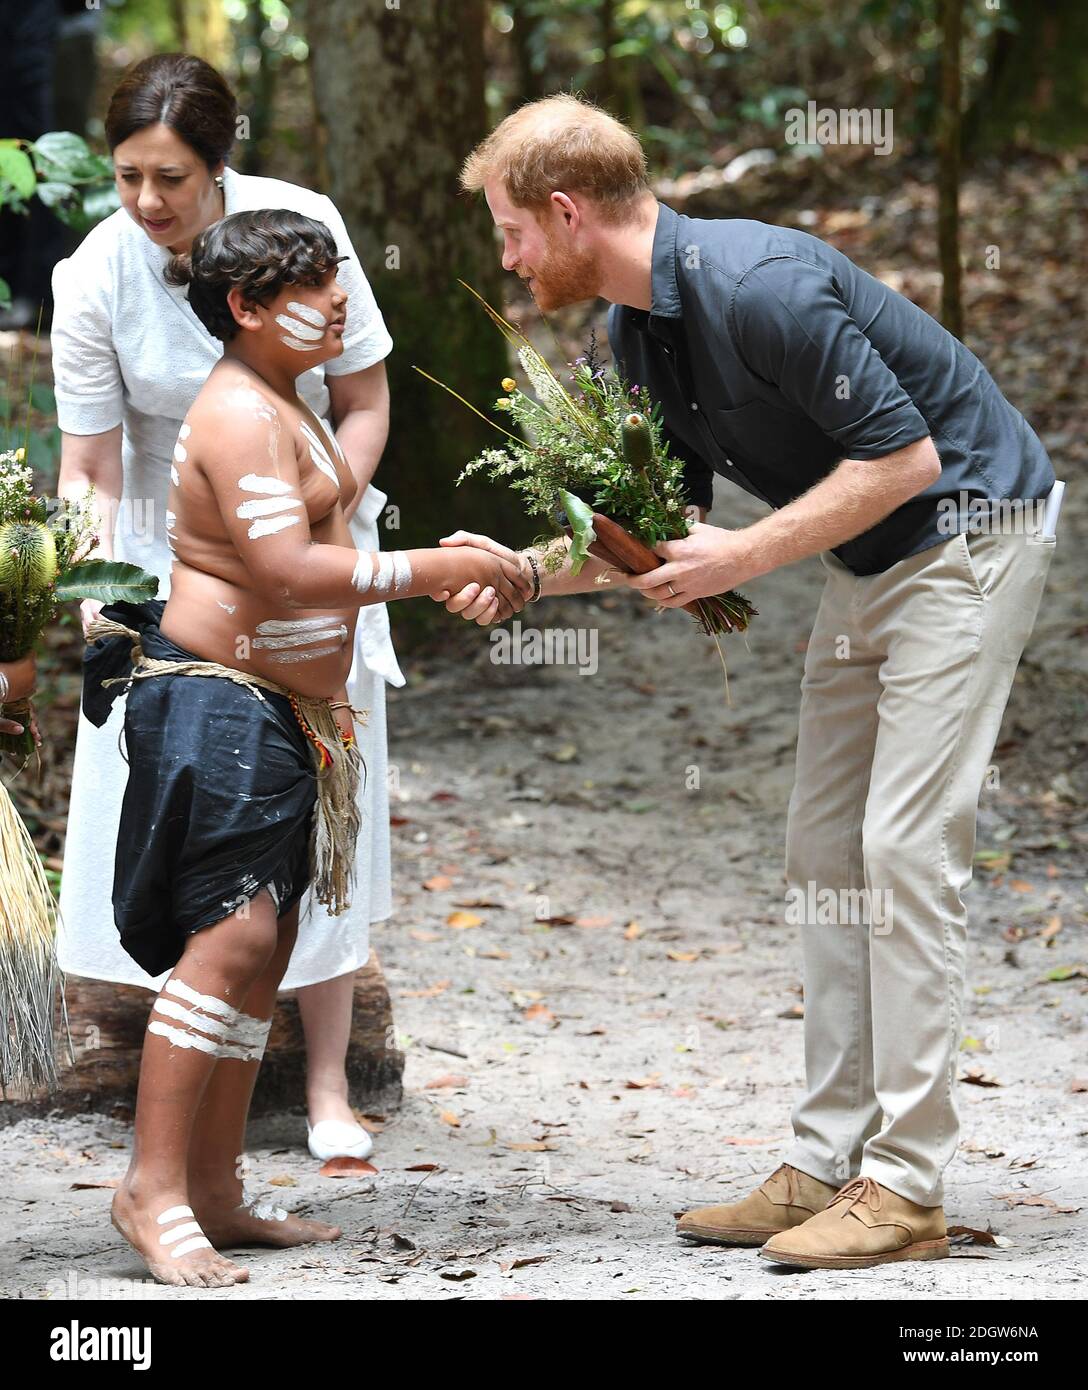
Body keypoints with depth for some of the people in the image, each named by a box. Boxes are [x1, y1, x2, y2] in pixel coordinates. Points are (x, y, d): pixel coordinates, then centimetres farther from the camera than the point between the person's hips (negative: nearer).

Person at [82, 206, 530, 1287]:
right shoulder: (241, 414, -15)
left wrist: (451, 570, 16)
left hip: (280, 711, 11)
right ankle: (154, 1187, -17)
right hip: (218, 703, -11)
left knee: (262, 947, 7)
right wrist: (441, 569, -21)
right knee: (232, 933, -17)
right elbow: (287, 571, -25)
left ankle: (215, 1190, 10)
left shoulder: (281, 407, 20)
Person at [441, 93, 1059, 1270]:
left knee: (905, 848, -13)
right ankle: (827, 1161, 10)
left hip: (965, 532, -10)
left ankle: (904, 1185, -10)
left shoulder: (756, 287, -27)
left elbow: (905, 455, -25)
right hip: (867, 561, 10)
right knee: (825, 853, 7)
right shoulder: (639, 333, 3)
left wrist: (748, 555, -22)